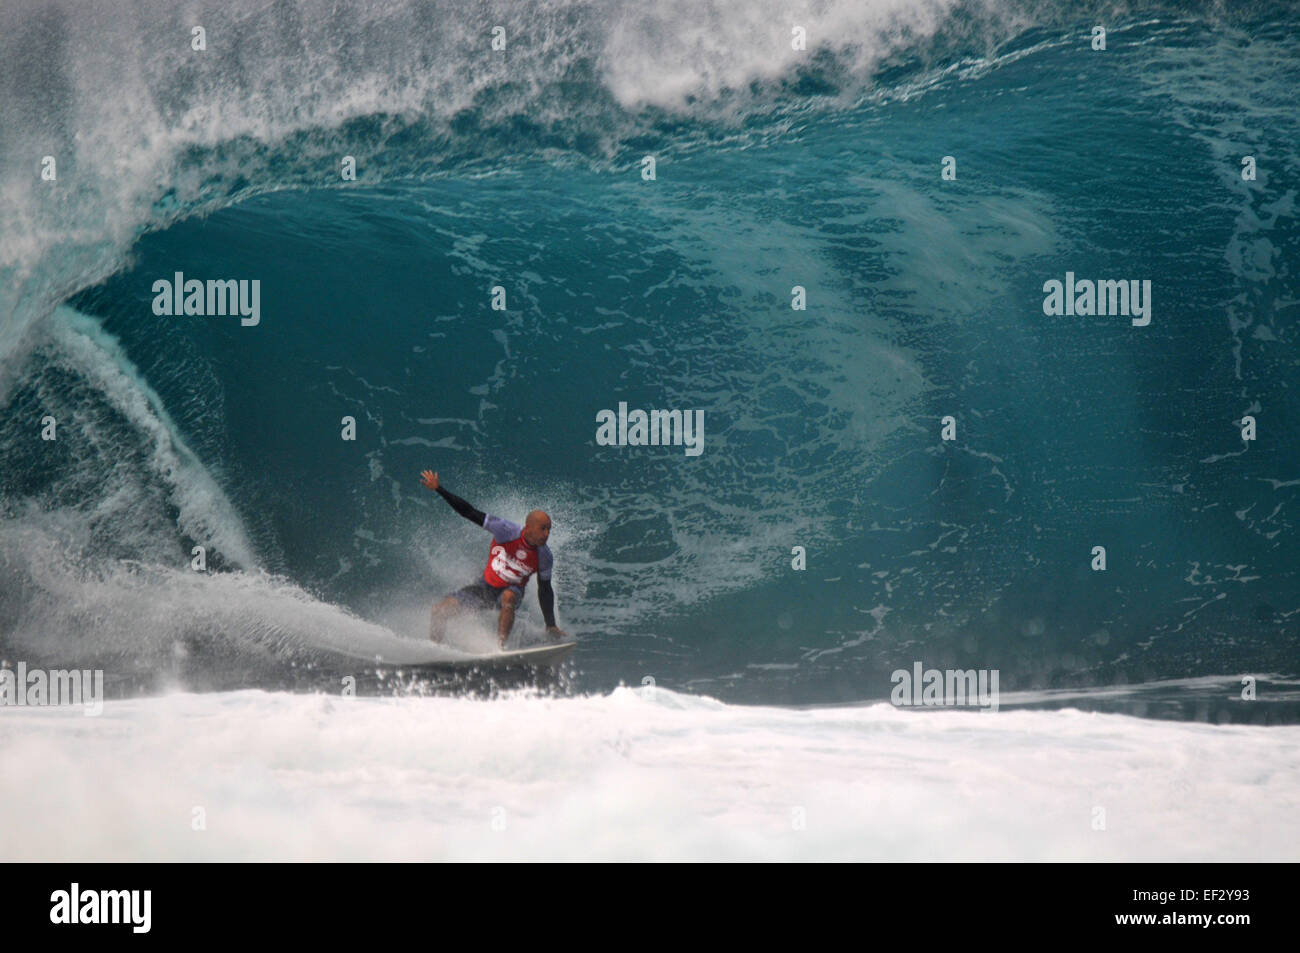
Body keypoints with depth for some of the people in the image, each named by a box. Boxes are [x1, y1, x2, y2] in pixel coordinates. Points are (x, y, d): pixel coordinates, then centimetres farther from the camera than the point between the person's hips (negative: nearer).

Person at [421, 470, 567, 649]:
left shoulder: (544, 557, -17)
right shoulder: (508, 531, -24)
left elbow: (545, 590, -3)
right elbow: (470, 513, -20)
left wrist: (551, 626, -2)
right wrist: (438, 489, -24)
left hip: (511, 590, -1)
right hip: (487, 585, 1)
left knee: (508, 598, -40)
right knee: (439, 611, -8)